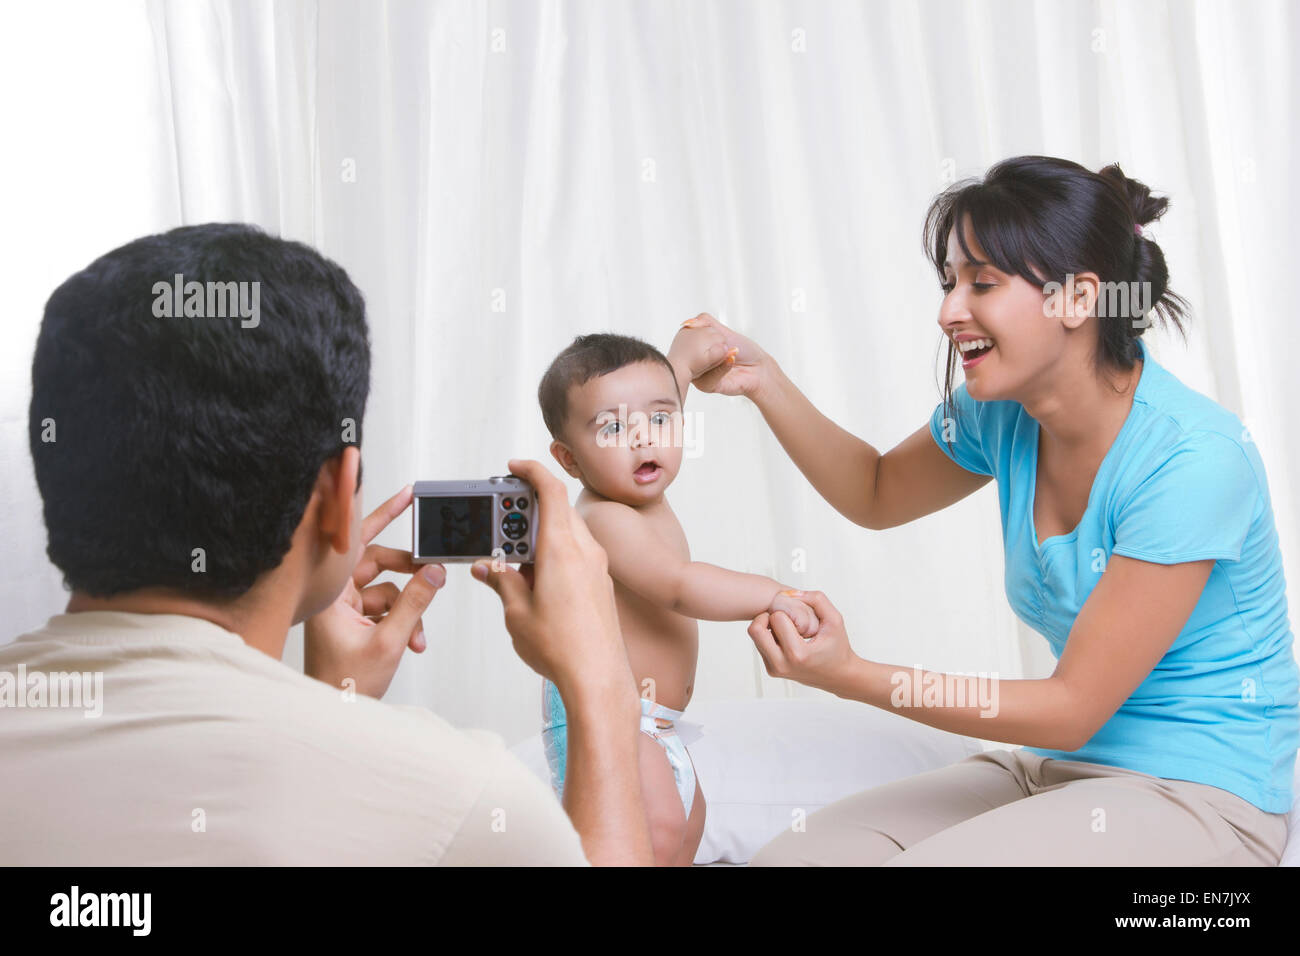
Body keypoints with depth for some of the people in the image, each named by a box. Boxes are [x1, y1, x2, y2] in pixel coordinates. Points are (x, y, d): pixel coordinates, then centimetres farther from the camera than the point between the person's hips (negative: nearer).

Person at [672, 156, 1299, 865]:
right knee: (788, 858, -8)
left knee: (913, 862, -25)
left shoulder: (1192, 458, -24)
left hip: (1202, 796, -6)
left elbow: (1073, 709, -21)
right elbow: (877, 494, 20)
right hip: (1063, 770, 7)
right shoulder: (1001, 412, -2)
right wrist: (762, 381, 5)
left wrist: (850, 675, -26)